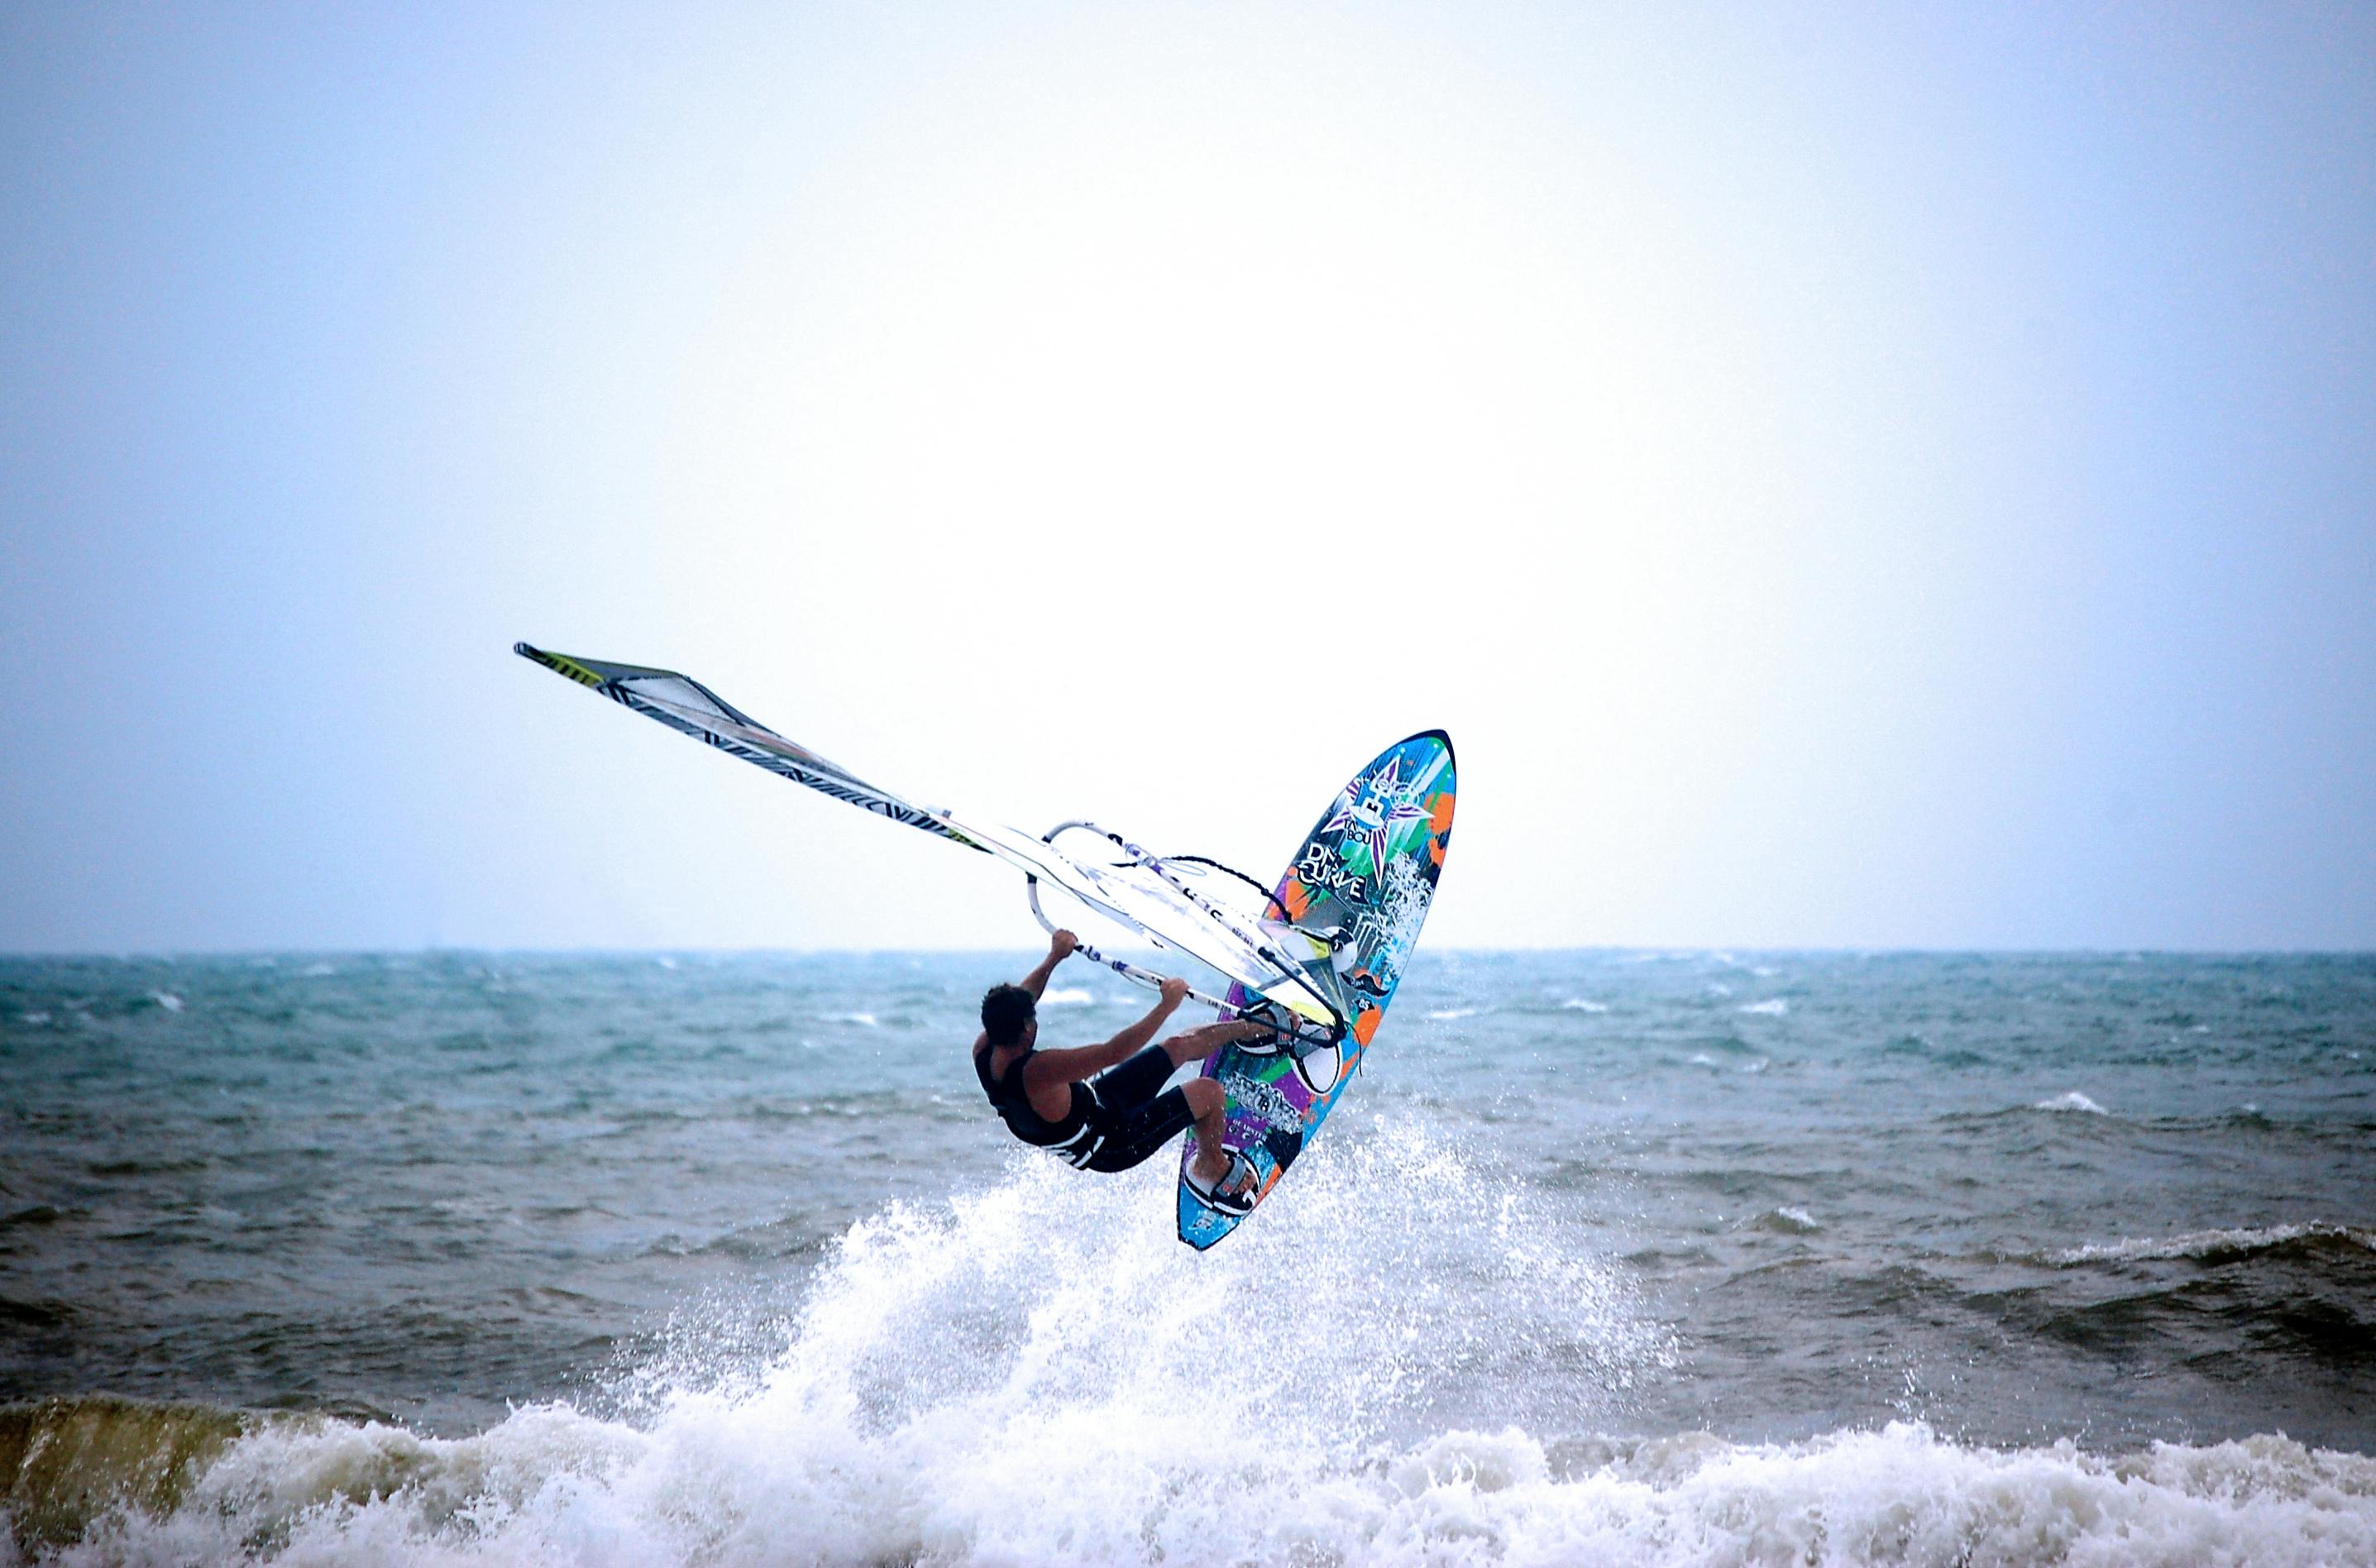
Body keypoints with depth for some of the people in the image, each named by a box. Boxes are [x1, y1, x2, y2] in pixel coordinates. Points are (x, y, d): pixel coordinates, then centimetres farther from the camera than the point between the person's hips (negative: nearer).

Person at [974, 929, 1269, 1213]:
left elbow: (1015, 1003, 5)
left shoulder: (982, 1050, -16)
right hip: (1112, 1145, -8)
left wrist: (1053, 958, 10)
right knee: (1209, 1092, -4)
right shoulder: (1036, 1071, -42)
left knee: (1180, 1046, 11)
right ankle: (1213, 1167, 25)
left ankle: (1254, 1027, 35)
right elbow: (1114, 1052, -38)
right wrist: (1167, 1006, -30)